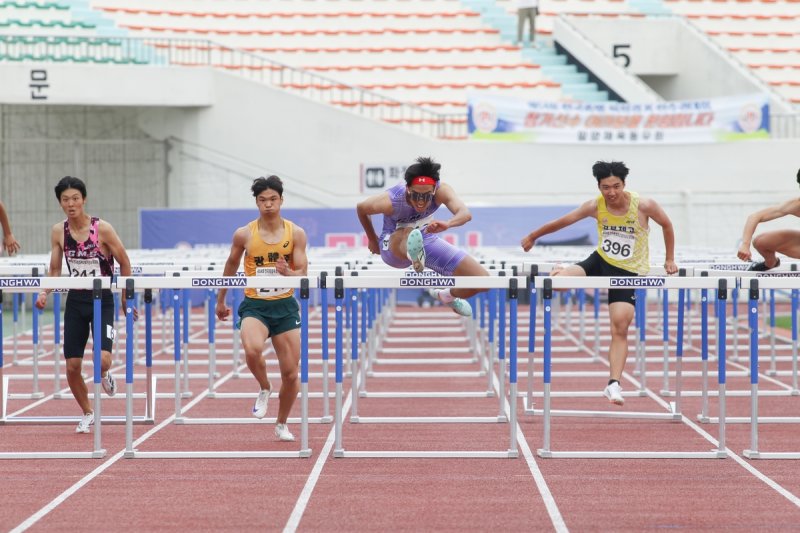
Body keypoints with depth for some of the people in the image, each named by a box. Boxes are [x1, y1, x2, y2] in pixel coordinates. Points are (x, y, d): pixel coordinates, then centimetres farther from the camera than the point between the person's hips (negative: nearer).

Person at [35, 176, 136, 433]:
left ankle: (104, 376, 18)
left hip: (102, 300, -3)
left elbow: (124, 263, -2)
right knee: (72, 366, 0)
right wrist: (45, 293, -10)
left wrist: (126, 298, 1)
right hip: (75, 301, 3)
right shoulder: (58, 231, -1)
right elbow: (55, 270, 8)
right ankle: (87, 414, 24)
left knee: (102, 360, -21)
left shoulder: (103, 229, -12)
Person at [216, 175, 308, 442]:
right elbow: (231, 266, 12)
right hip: (255, 305, -1)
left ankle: (282, 424, 26)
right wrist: (220, 300, 19)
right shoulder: (244, 234, -3)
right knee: (252, 349, -33)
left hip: (285, 305, 1)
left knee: (291, 373, 2)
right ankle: (264, 389, -2)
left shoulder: (295, 233, -2)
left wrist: (288, 273, -26)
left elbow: (302, 273, -3)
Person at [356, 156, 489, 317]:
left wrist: (447, 224, -69)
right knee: (407, 233, -43)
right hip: (394, 245, -3)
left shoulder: (441, 191, -29)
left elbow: (465, 213, -46)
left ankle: (448, 296, 26)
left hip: (427, 240, 3)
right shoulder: (390, 201, -32)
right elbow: (361, 208, -10)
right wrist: (372, 239, 6)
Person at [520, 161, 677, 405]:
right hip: (601, 262, 2)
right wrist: (533, 236, 12)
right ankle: (558, 274, 22)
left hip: (629, 272, -2)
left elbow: (666, 225, 0)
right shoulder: (596, 206, -12)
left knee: (620, 329, -11)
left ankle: (613, 384, -8)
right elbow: (563, 221, 1)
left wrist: (670, 259, 6)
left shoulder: (643, 206, -19)